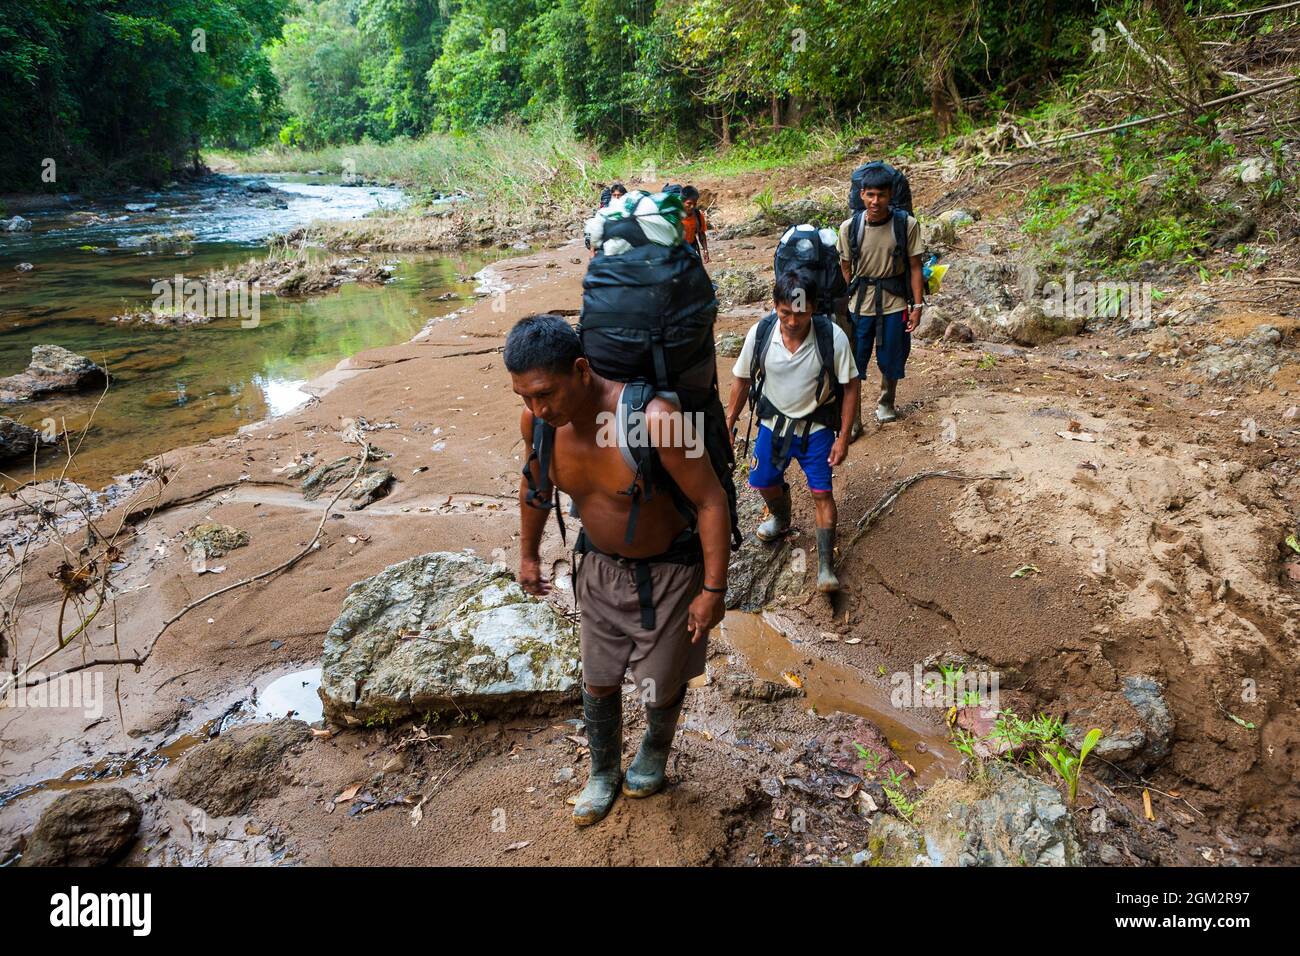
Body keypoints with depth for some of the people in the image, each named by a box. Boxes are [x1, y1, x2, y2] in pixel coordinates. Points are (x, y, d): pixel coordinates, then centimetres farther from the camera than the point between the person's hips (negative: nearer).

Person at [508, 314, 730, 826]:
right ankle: (603, 771, 44)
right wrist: (528, 554, 16)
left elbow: (712, 501, -25)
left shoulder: (652, 418, -36)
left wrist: (713, 590, -20)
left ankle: (656, 748, 49)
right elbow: (536, 485, 6)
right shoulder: (536, 421, -17)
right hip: (601, 566, 4)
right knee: (597, 682, 16)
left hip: (669, 571, -4)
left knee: (661, 684, 14)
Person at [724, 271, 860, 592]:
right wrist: (729, 424, 1)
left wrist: (843, 437, -14)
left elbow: (850, 387, -14)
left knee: (821, 492, -3)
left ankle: (826, 566, 10)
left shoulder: (832, 337, -25)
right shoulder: (760, 333, -19)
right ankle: (781, 518, 49)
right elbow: (742, 379, -3)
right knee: (763, 482, 14)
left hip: (817, 426, -3)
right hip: (774, 421, 3)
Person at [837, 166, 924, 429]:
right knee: (854, 361, 2)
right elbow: (845, 269, 3)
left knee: (891, 360, 13)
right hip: (859, 305, 1)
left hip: (894, 304, 0)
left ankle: (886, 402, 40)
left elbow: (914, 267, -5)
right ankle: (851, 418, 12)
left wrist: (917, 305, -7)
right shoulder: (849, 227, -8)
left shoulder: (907, 225, -11)